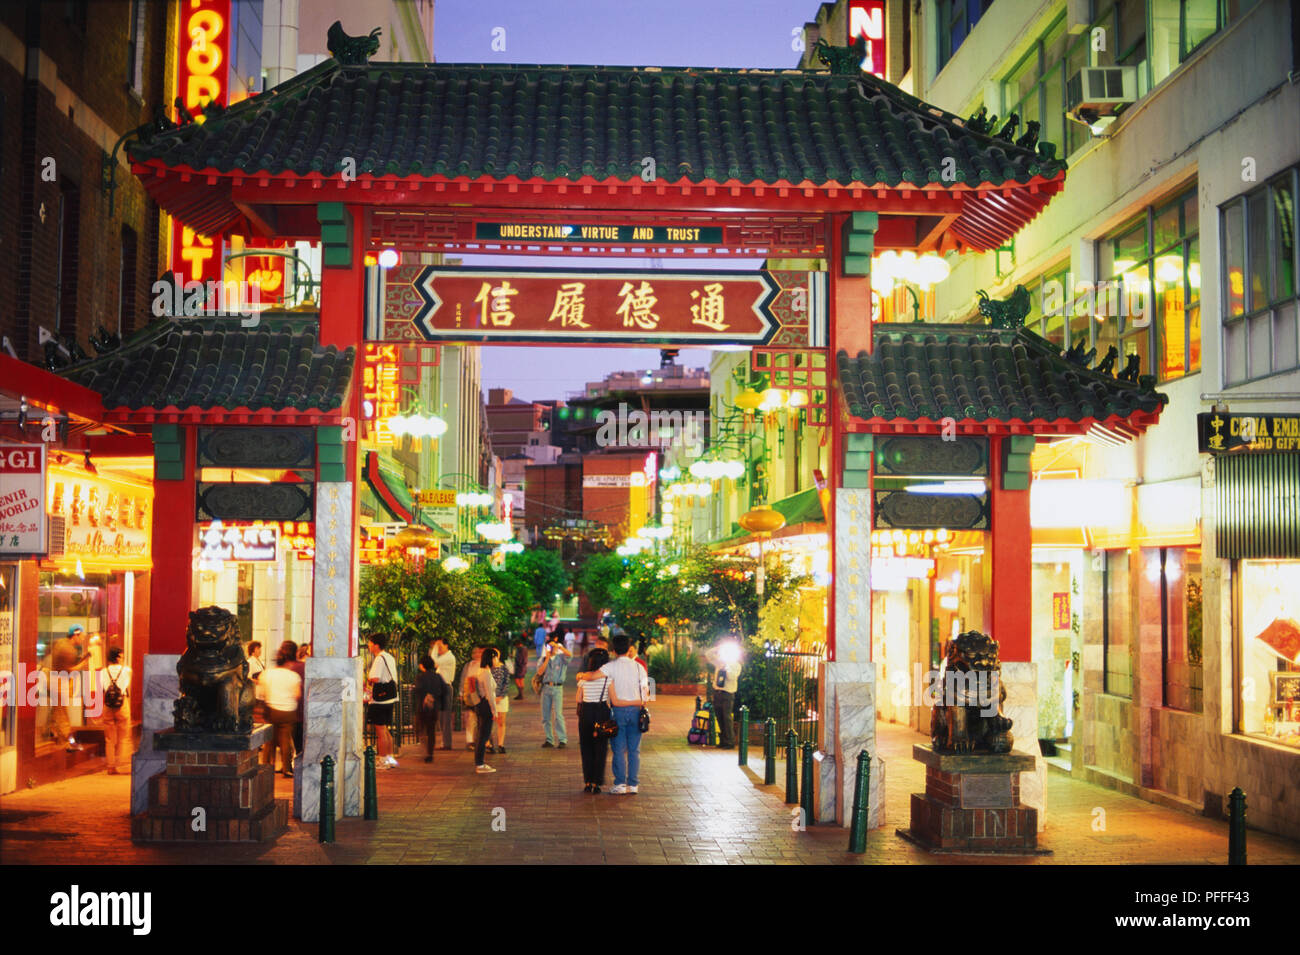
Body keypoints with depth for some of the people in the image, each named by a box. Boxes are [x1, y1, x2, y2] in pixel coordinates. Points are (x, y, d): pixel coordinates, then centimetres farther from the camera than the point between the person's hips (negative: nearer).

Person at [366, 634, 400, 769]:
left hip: (379, 701, -9)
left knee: (380, 731, -1)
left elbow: (375, 678, -25)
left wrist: (367, 679, -5)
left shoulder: (379, 658, -15)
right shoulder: (390, 657, 13)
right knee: (385, 730, 17)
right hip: (390, 698, 9)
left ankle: (384, 760, 3)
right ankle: (390, 758, 21)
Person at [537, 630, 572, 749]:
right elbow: (540, 672, -2)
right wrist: (547, 659, -6)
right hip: (546, 687, 4)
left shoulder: (561, 657, 2)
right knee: (545, 716, 4)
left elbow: (569, 654, -19)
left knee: (558, 714, -13)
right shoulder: (544, 659, 12)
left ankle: (563, 740, -10)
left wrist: (559, 645, -18)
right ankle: (549, 740, 11)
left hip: (557, 688, -4)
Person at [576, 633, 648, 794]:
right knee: (634, 749, 5)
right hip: (635, 710, 3)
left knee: (619, 749, 1)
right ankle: (633, 784, 4)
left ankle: (620, 784, -3)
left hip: (619, 710, -2)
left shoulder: (612, 666, -6)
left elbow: (593, 675, -15)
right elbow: (645, 690, 3)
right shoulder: (638, 667, 4)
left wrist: (581, 675, 4)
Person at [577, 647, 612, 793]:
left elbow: (578, 698, 6)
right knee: (600, 748, 8)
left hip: (585, 712, 1)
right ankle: (596, 783, 5)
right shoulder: (608, 679, -6)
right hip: (602, 711, -1)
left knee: (586, 748, 13)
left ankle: (587, 782, 11)